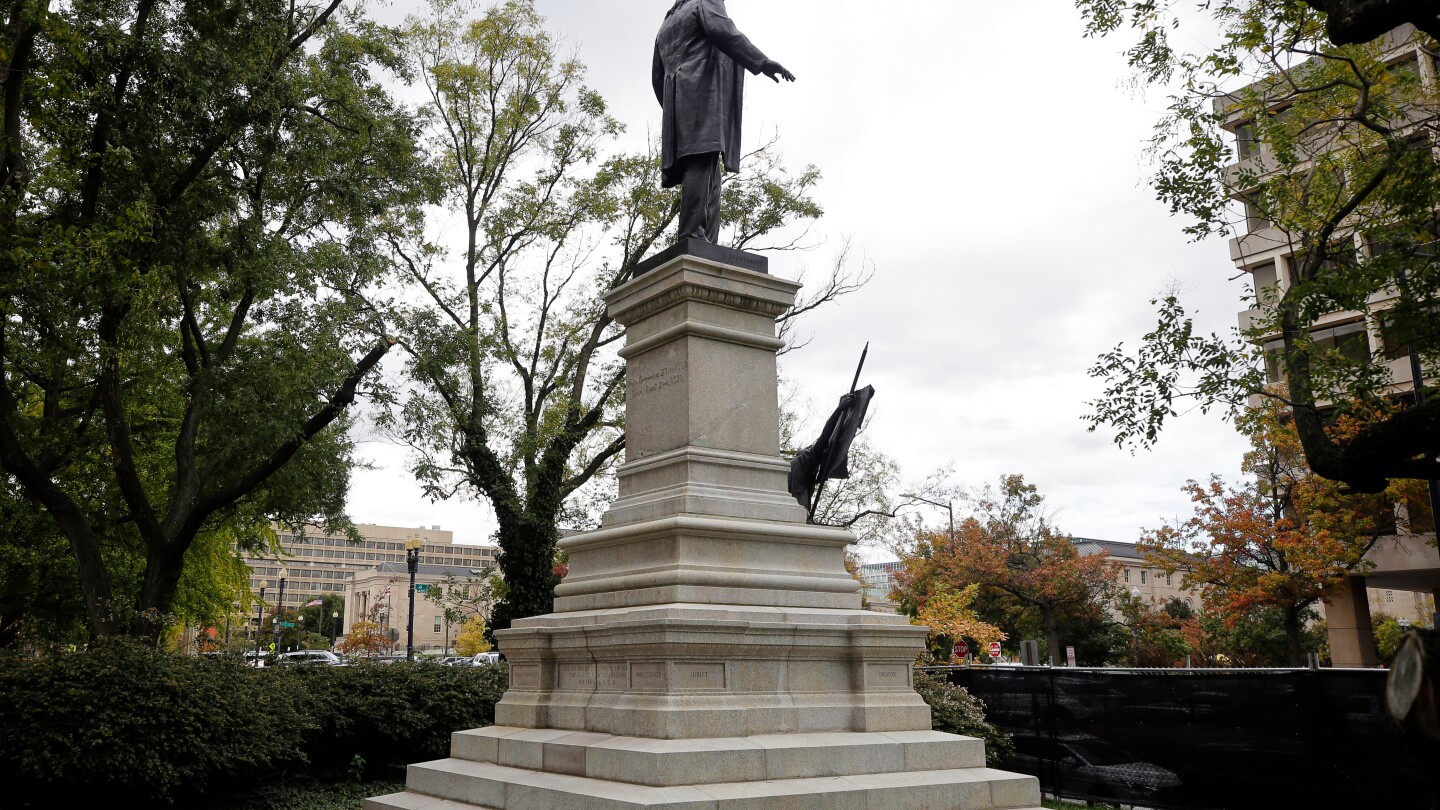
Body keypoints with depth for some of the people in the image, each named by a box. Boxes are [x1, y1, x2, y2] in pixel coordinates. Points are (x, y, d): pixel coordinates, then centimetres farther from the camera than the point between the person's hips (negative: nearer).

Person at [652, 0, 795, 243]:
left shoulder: (667, 23, 34)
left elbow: (657, 77, 29)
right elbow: (723, 31, -8)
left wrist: (672, 110, 29)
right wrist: (762, 62, -13)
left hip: (676, 98, 8)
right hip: (704, 89, -8)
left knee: (707, 172, -1)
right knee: (702, 162, -20)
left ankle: (705, 242, -15)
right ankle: (691, 236, -34)